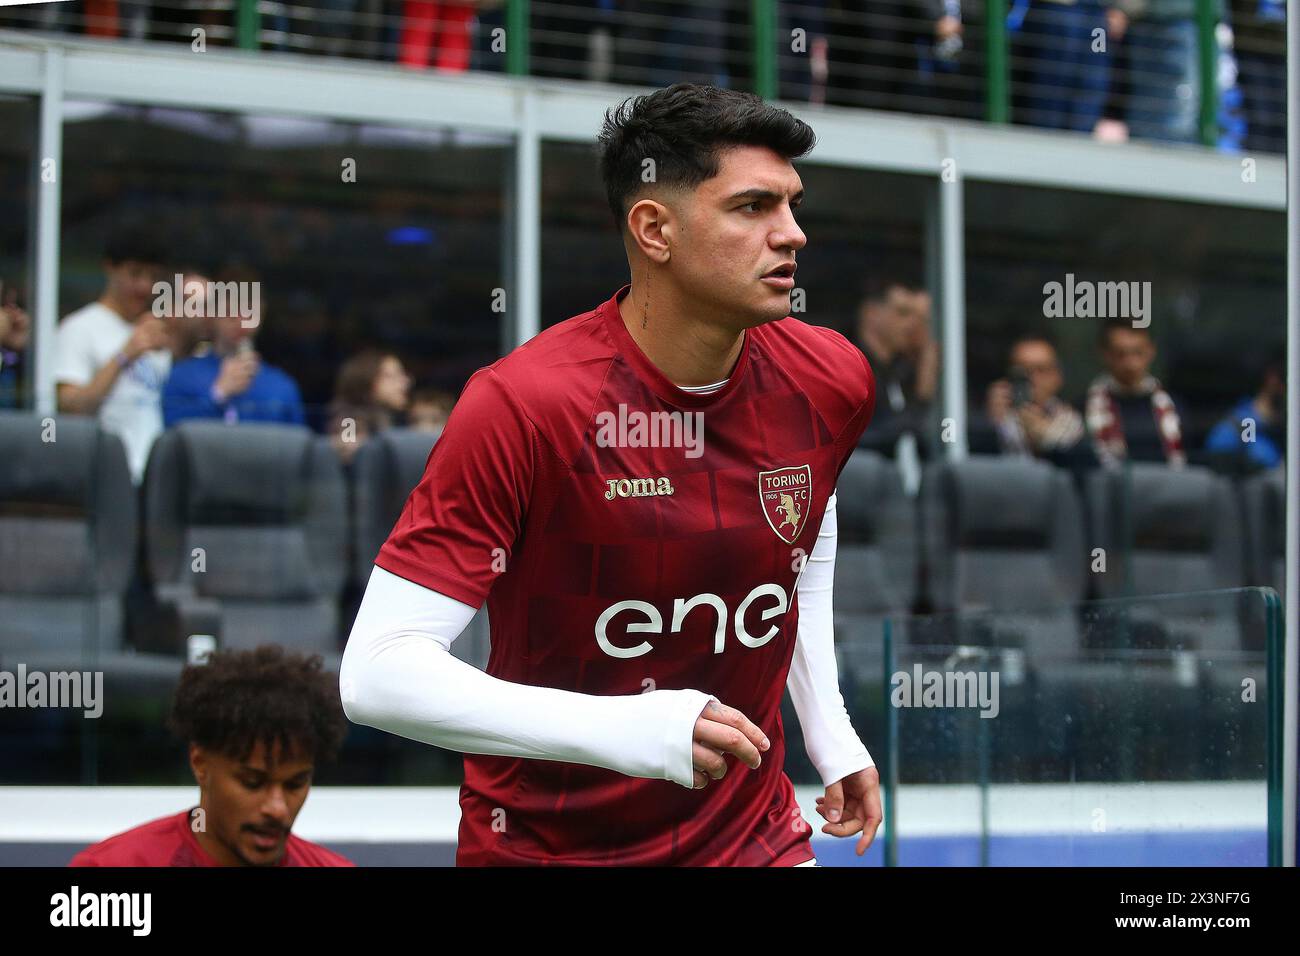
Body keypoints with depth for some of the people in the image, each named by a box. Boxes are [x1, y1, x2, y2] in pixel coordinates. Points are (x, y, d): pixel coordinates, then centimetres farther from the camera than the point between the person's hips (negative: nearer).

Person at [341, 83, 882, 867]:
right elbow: (377, 672, -27)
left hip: (753, 832, 4)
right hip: (543, 845, -4)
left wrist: (828, 729, 13)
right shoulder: (521, 405, -23)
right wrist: (624, 730, -37)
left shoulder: (833, 383, -6)